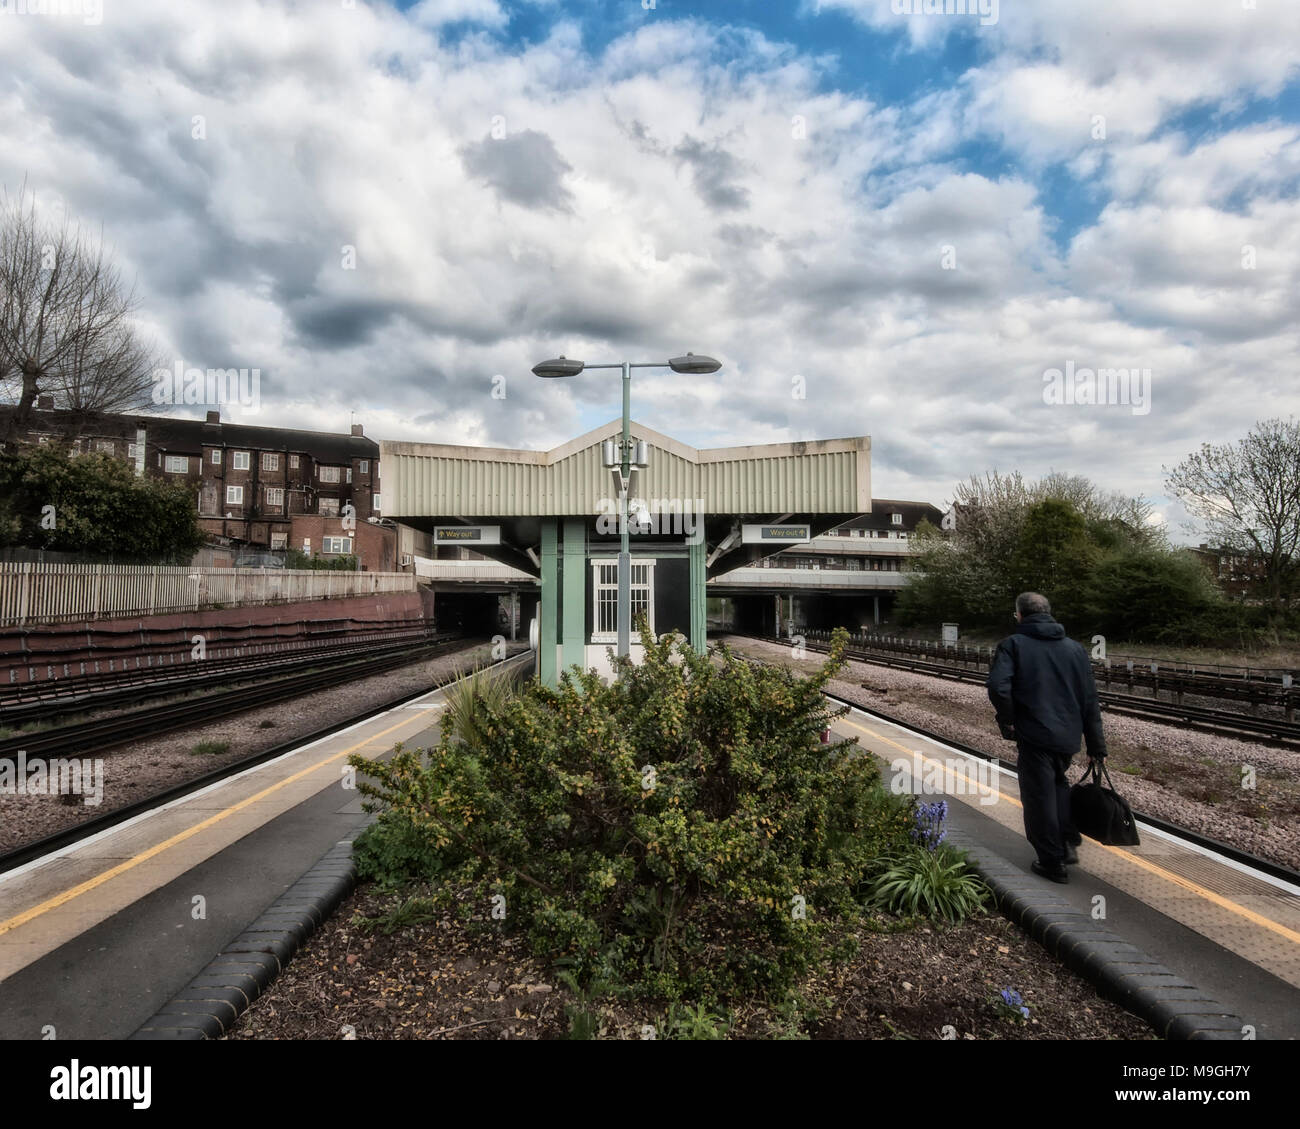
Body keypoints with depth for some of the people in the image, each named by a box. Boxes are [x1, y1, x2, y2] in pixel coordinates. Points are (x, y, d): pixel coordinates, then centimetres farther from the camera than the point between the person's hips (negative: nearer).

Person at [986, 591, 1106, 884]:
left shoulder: (1013, 644, -6)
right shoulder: (1075, 649, 9)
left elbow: (998, 687, -22)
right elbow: (1090, 701, 10)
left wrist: (1007, 722, -6)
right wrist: (1096, 746, 14)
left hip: (1034, 737, -5)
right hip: (1068, 737, 6)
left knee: (1039, 797, 5)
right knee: (1058, 783, 28)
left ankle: (1052, 862, 13)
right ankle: (1068, 843, 24)